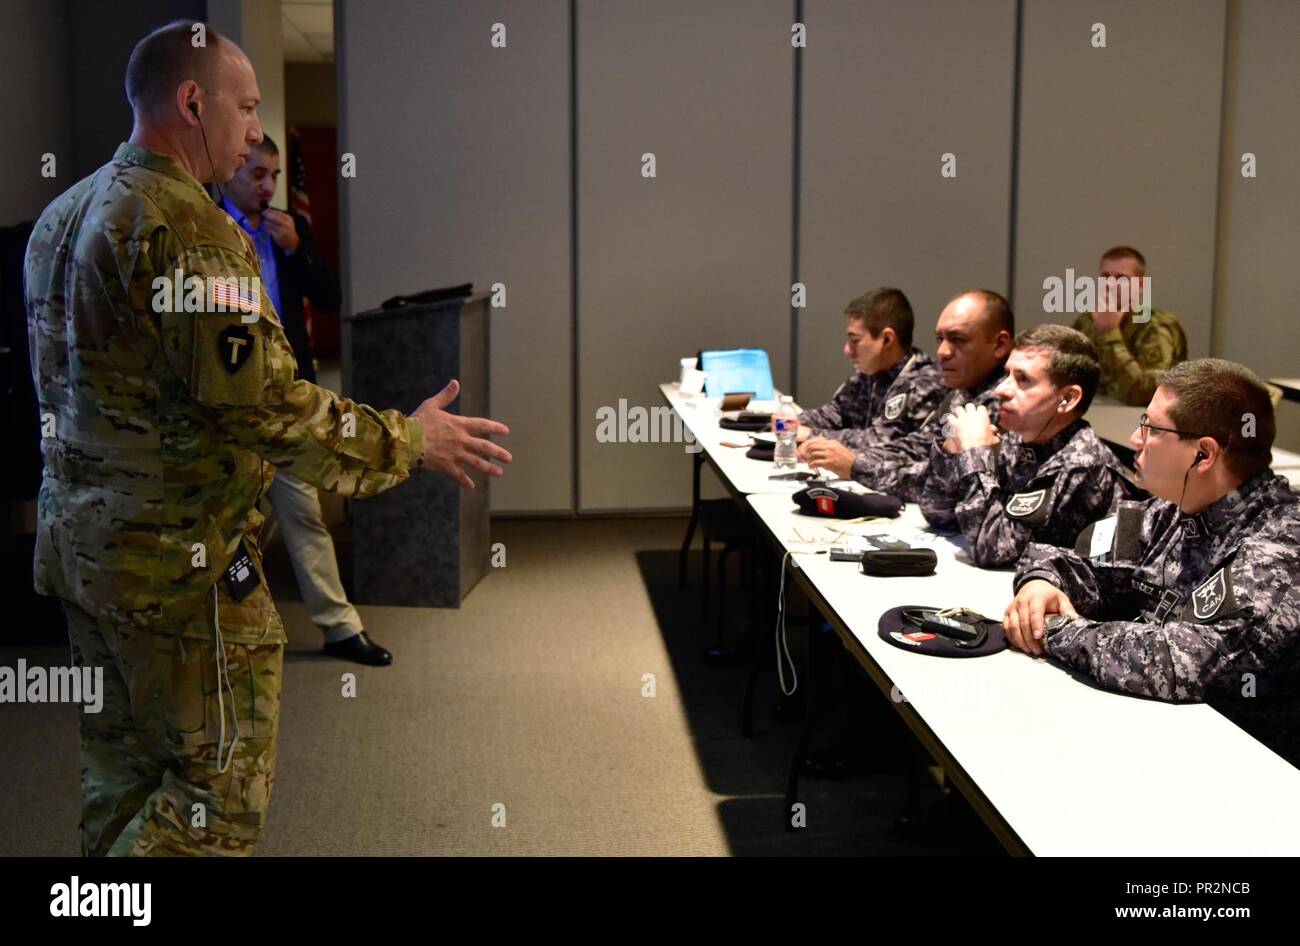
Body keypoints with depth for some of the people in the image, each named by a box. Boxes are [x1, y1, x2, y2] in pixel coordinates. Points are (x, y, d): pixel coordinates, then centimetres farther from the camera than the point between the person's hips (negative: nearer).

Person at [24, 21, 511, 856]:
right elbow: (261, 403, -24)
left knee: (123, 770, 20)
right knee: (223, 787, 3)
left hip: (78, 539, 10)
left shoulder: (62, 215, 12)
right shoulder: (188, 226, -19)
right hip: (181, 558, -10)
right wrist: (407, 440, -14)